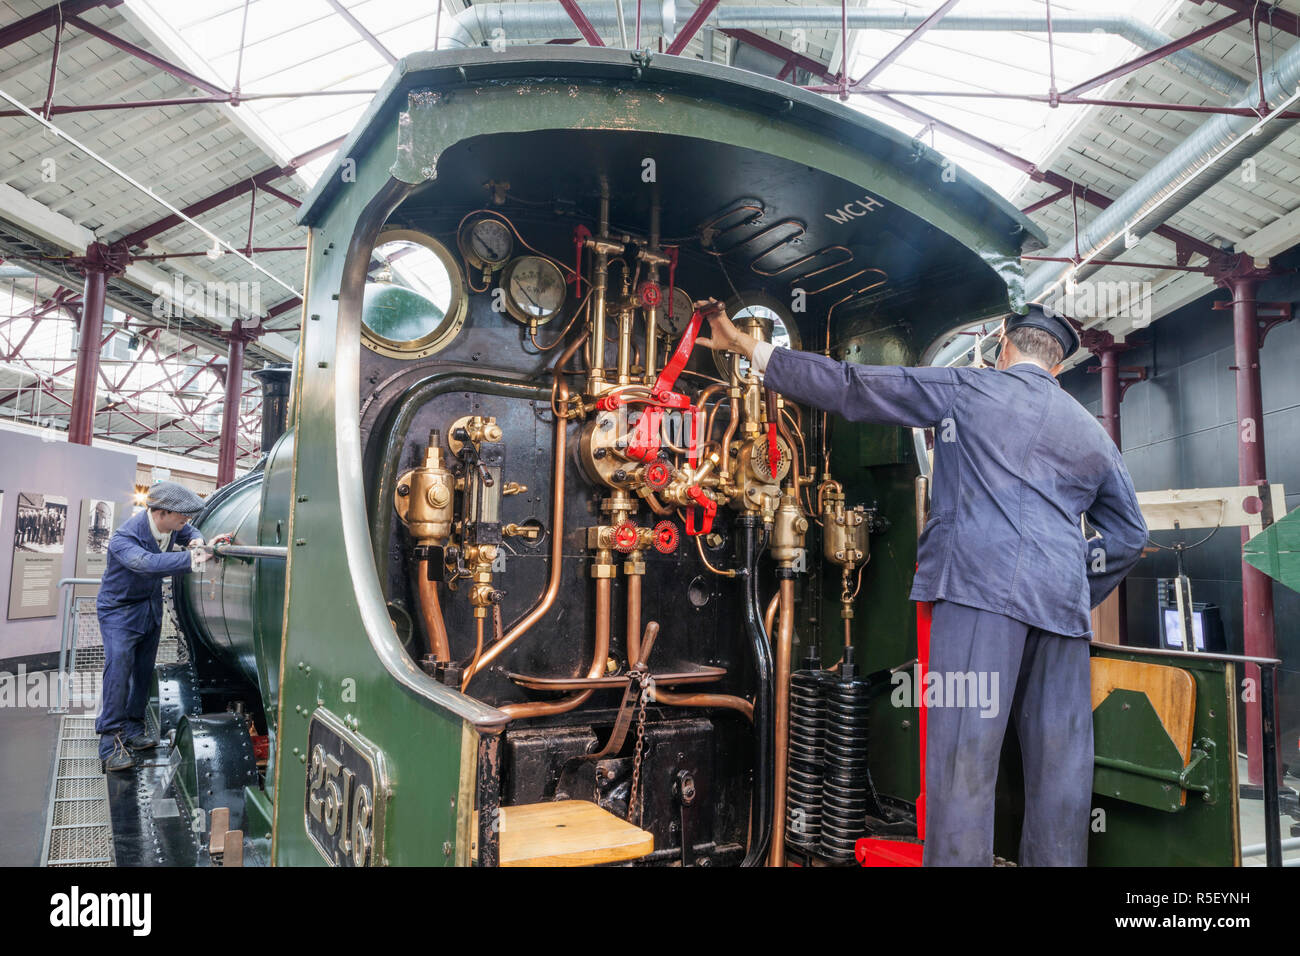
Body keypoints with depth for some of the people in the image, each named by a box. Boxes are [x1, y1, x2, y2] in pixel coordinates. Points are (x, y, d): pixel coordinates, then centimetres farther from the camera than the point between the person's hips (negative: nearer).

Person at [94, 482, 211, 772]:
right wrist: (191, 559, -61)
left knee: (144, 671, 9)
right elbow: (146, 562, -51)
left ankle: (132, 728, 23)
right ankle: (110, 741, -10)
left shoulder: (172, 525, -11)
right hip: (119, 610, -6)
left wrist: (196, 541, -12)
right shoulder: (123, 539, -32)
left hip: (151, 608, 6)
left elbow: (189, 531, 12)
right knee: (119, 669, -17)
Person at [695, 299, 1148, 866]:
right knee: (1059, 765, 8)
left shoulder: (967, 389, 8)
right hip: (1062, 605, 6)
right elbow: (1129, 533, 30)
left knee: (964, 756, -9)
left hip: (980, 586, -5)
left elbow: (850, 388, 4)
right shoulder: (1093, 433, 24)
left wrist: (747, 348, 9)